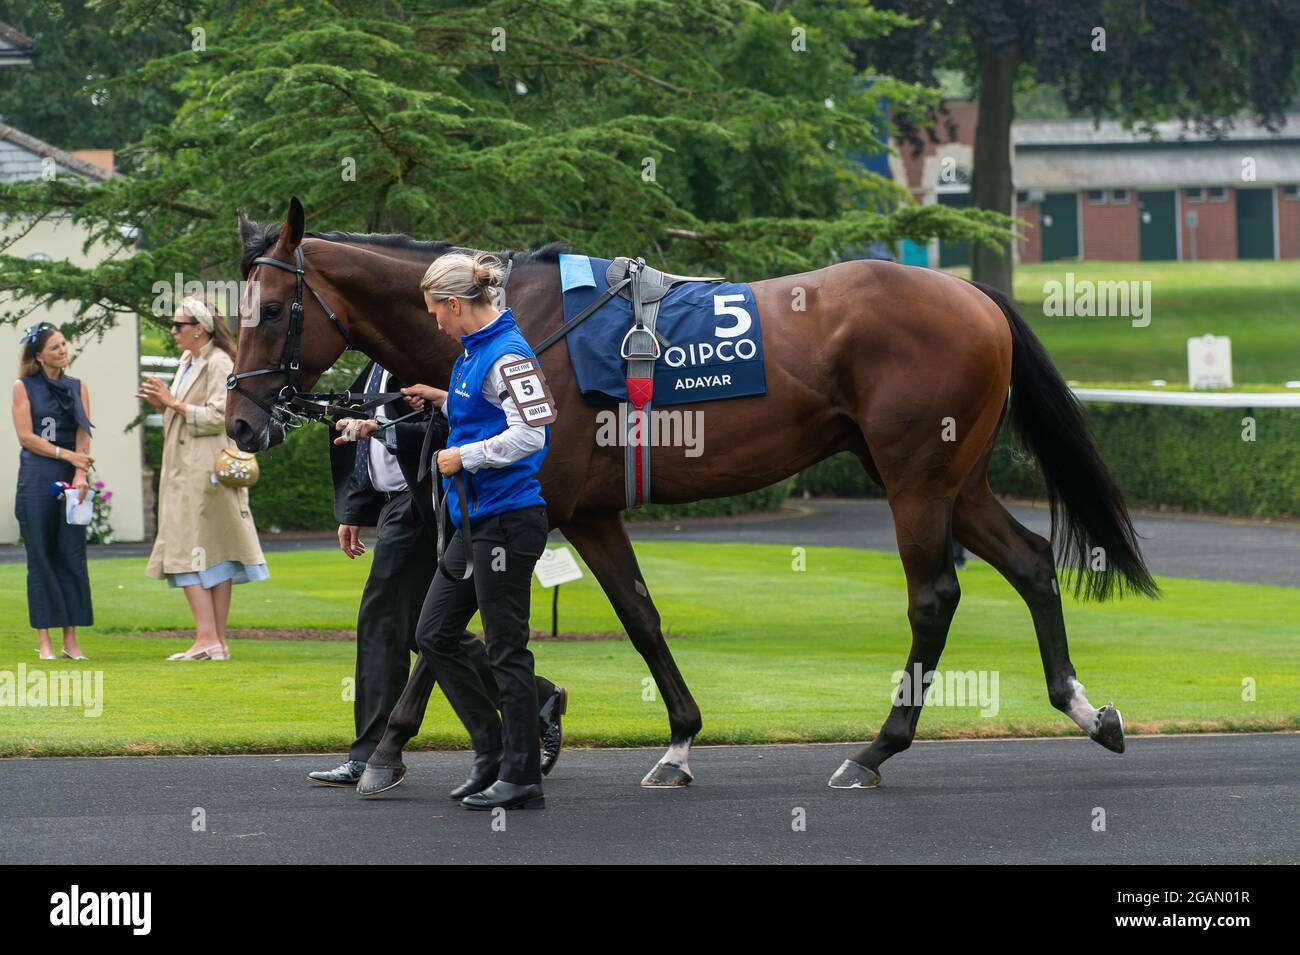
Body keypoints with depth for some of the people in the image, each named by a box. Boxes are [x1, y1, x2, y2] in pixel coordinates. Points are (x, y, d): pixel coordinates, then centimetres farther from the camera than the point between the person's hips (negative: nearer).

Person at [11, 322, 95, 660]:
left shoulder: (78, 388, 12)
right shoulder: (24, 387, 3)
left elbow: (83, 435, 3)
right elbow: (26, 436, -4)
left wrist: (80, 475, -12)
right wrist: (67, 455, -11)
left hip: (71, 481, 3)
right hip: (36, 481, -3)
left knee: (72, 557, -1)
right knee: (41, 558, -2)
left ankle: (71, 640, 0)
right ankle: (44, 641, 0)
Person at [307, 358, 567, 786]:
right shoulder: (377, 369, 16)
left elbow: (444, 431, -26)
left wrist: (378, 429, -32)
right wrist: (353, 512, 22)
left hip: (418, 506, -10)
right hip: (396, 505, 10)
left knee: (381, 619, -8)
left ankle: (371, 759, -4)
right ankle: (539, 699, 21)